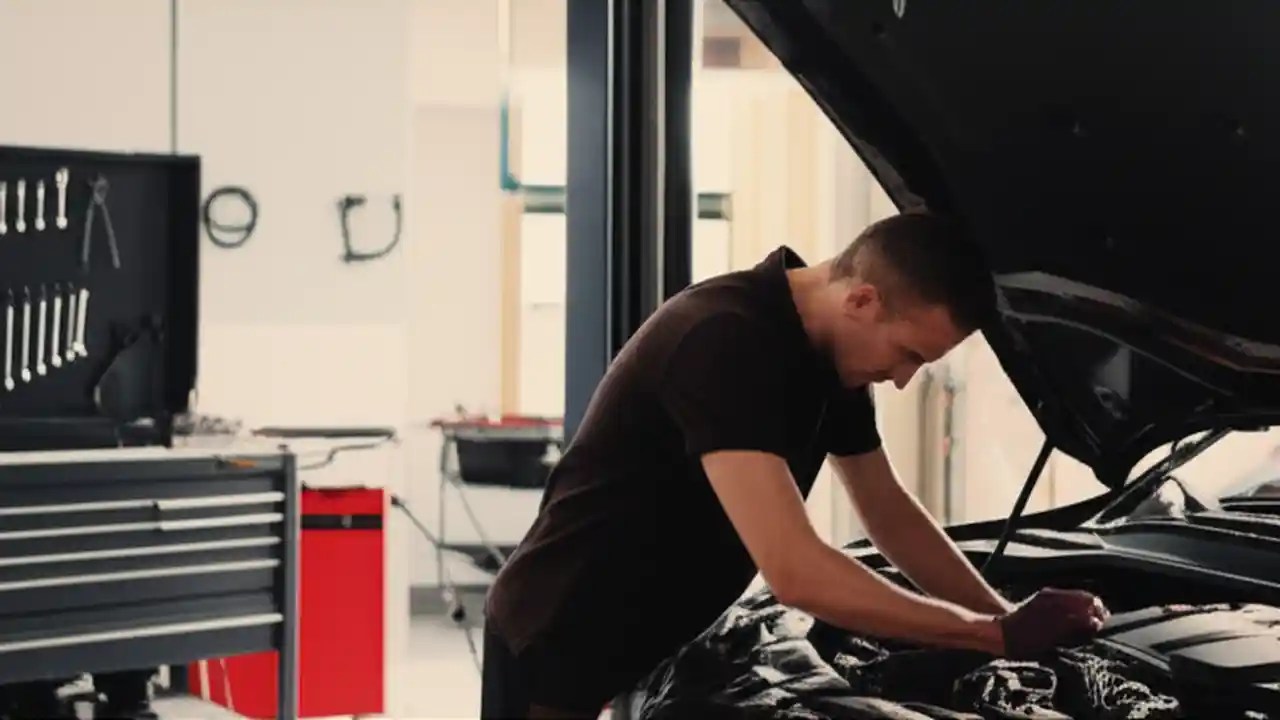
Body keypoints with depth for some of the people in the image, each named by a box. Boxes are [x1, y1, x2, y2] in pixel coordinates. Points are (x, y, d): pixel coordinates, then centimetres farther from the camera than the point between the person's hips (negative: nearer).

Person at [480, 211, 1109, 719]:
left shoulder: (830, 351, -1)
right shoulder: (723, 341, -30)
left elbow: (890, 512, 13)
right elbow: (795, 574, -36)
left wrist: (1008, 617, 3)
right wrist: (999, 635, -29)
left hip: (658, 645, 8)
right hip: (557, 650, -8)